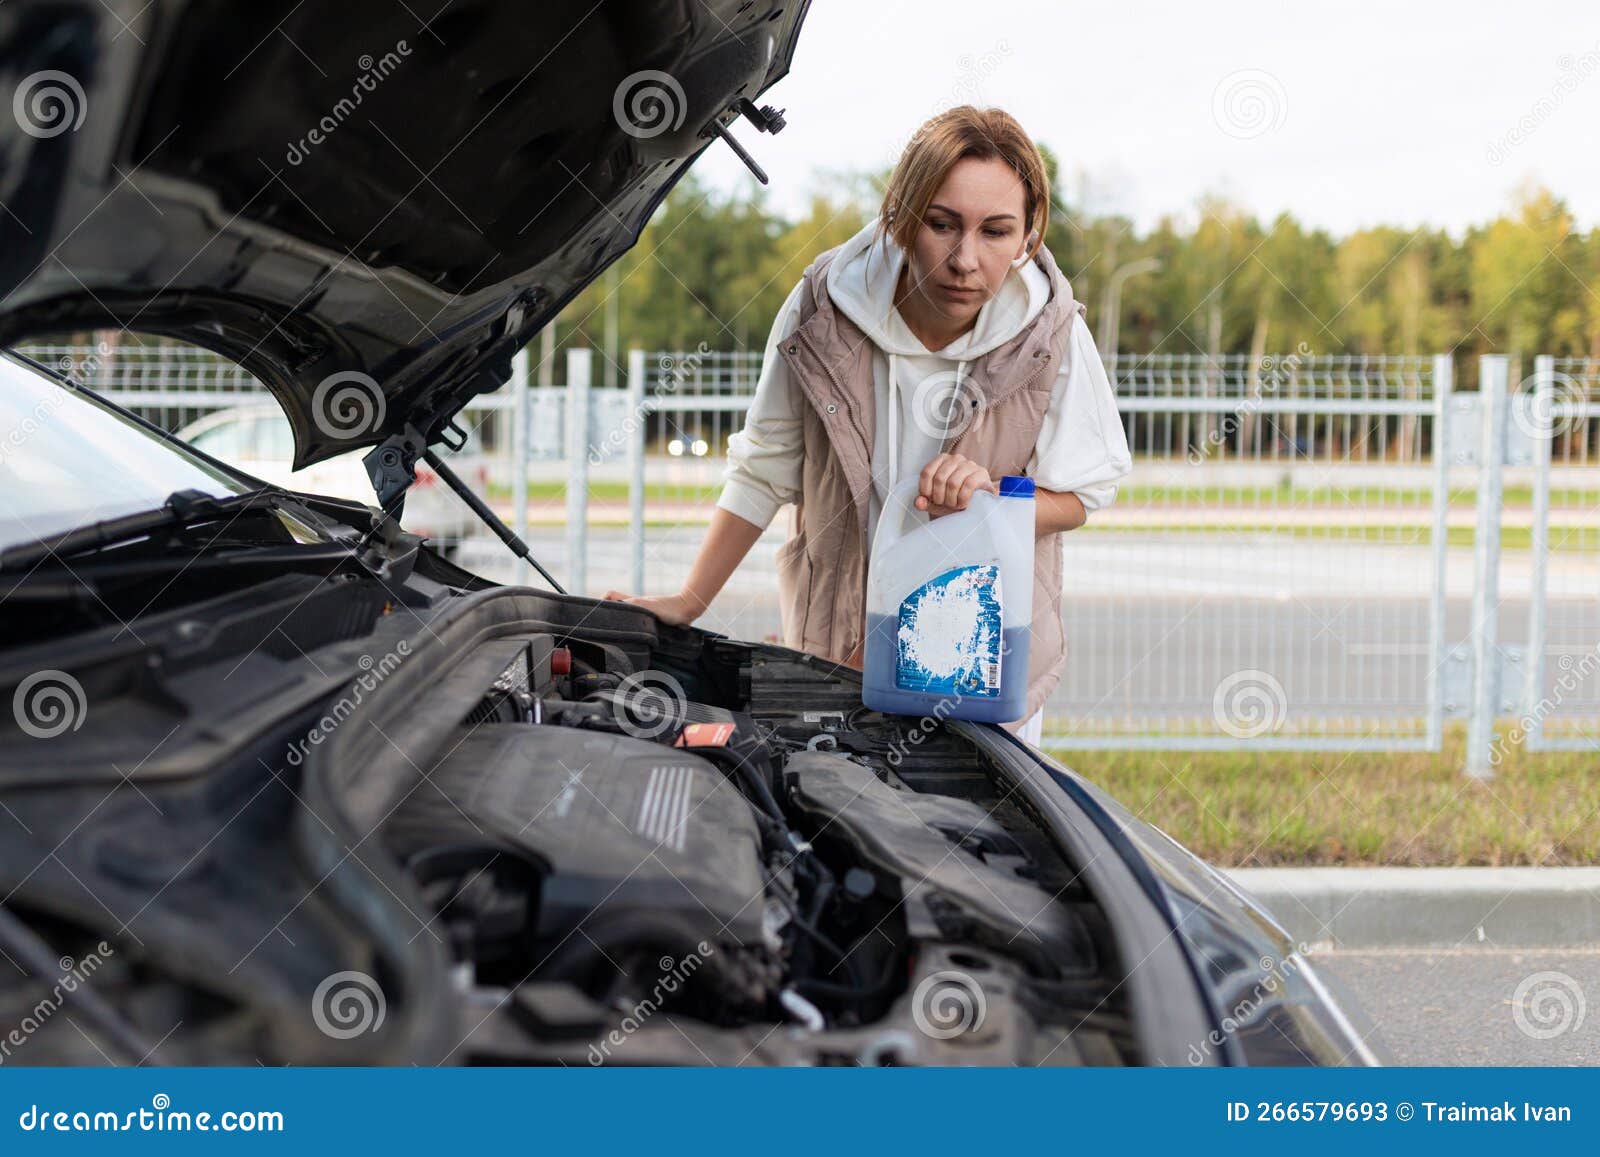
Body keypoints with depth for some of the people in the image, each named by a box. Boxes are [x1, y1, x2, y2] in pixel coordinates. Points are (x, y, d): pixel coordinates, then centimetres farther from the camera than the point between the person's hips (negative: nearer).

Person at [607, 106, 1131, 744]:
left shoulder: (1050, 334, -16)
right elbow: (764, 470, -1)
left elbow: (1081, 496, -4)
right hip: (836, 649, 0)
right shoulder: (824, 310, -15)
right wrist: (687, 603, 1)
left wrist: (990, 498, -25)